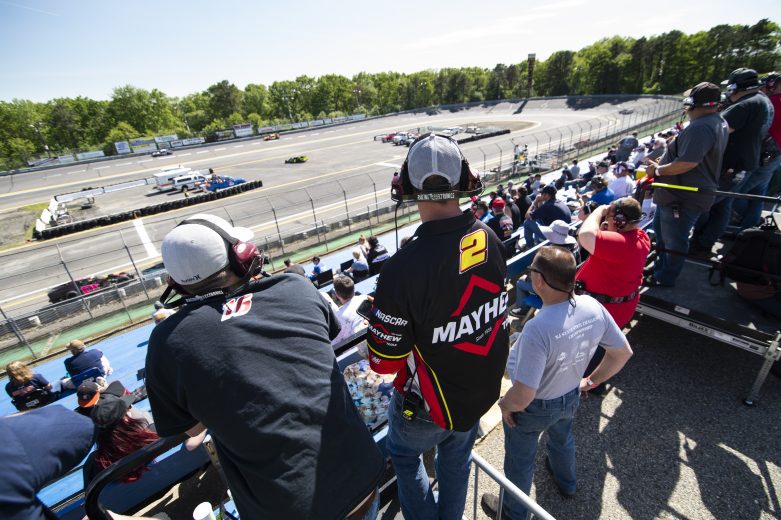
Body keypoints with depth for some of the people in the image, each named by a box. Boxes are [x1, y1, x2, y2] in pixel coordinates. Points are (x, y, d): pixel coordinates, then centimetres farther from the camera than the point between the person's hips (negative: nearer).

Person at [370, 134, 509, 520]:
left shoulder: (404, 268, -37)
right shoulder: (491, 239, -16)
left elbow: (383, 361, -24)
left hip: (429, 404, -5)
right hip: (482, 388, 6)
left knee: (404, 453, 27)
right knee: (457, 459, 31)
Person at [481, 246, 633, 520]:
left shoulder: (538, 329, -42)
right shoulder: (593, 307, -21)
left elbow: (522, 397, -37)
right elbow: (623, 353, -5)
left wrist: (504, 403, -15)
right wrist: (591, 381, 8)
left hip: (533, 408, -6)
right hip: (571, 397, 6)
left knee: (520, 460, 23)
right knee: (562, 438, 38)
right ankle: (567, 483, 68)